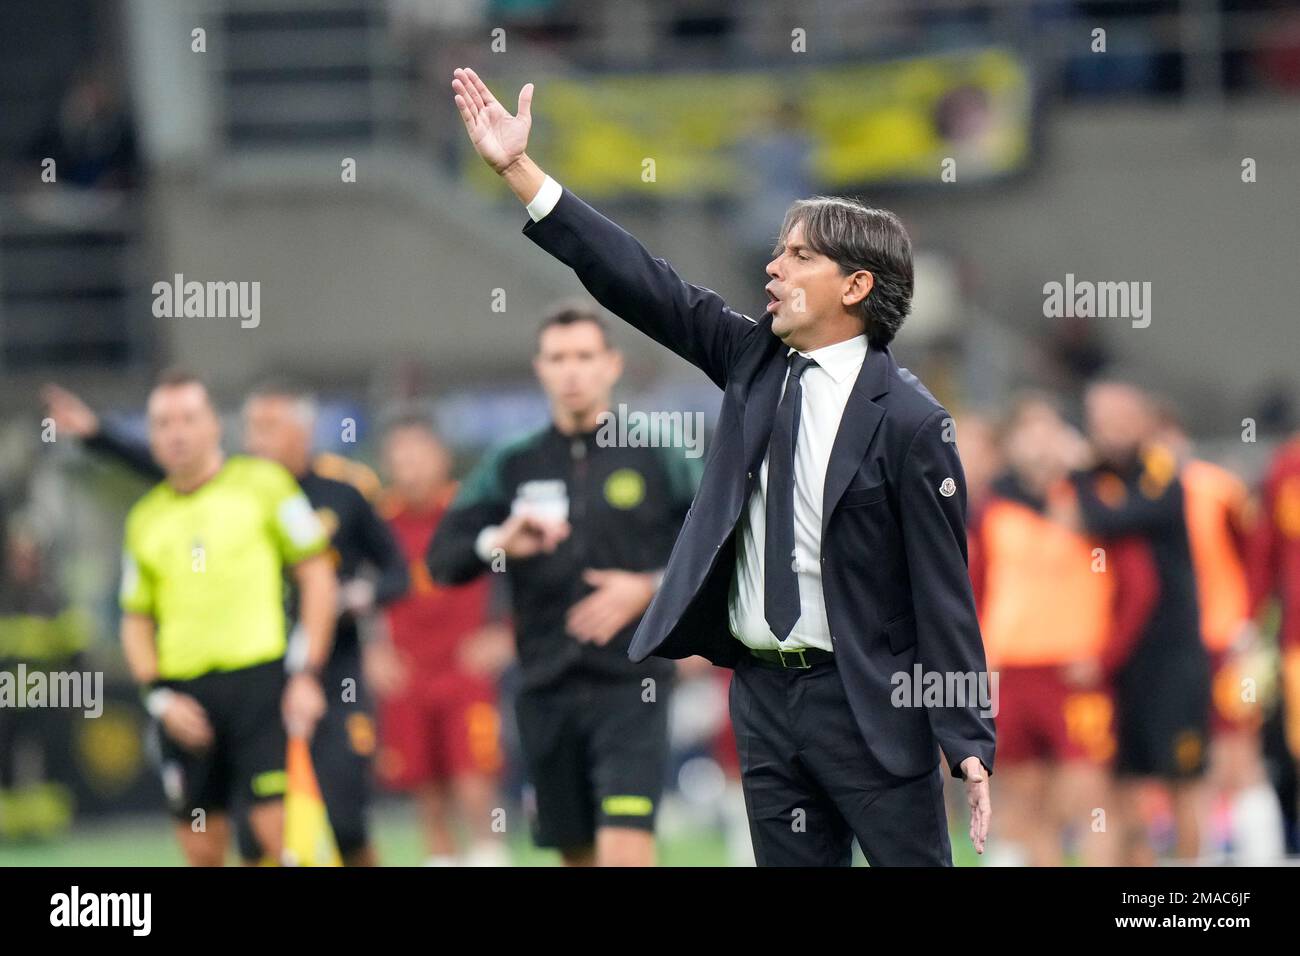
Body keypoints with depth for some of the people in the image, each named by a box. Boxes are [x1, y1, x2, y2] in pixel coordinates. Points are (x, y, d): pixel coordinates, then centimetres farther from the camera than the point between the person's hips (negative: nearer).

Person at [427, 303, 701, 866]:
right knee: (578, 855, 10)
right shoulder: (510, 466, 10)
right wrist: (500, 543, -17)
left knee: (625, 851, -17)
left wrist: (651, 588, -12)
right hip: (546, 688, 4)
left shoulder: (658, 456, 2)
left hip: (630, 687, -4)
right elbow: (443, 560, 3)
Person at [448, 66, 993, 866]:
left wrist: (969, 742, -14)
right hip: (765, 693, 6)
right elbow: (645, 286, 2)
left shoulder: (909, 421, -11)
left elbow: (943, 587, -11)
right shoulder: (755, 362, 6)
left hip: (868, 703, -6)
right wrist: (516, 170, -4)